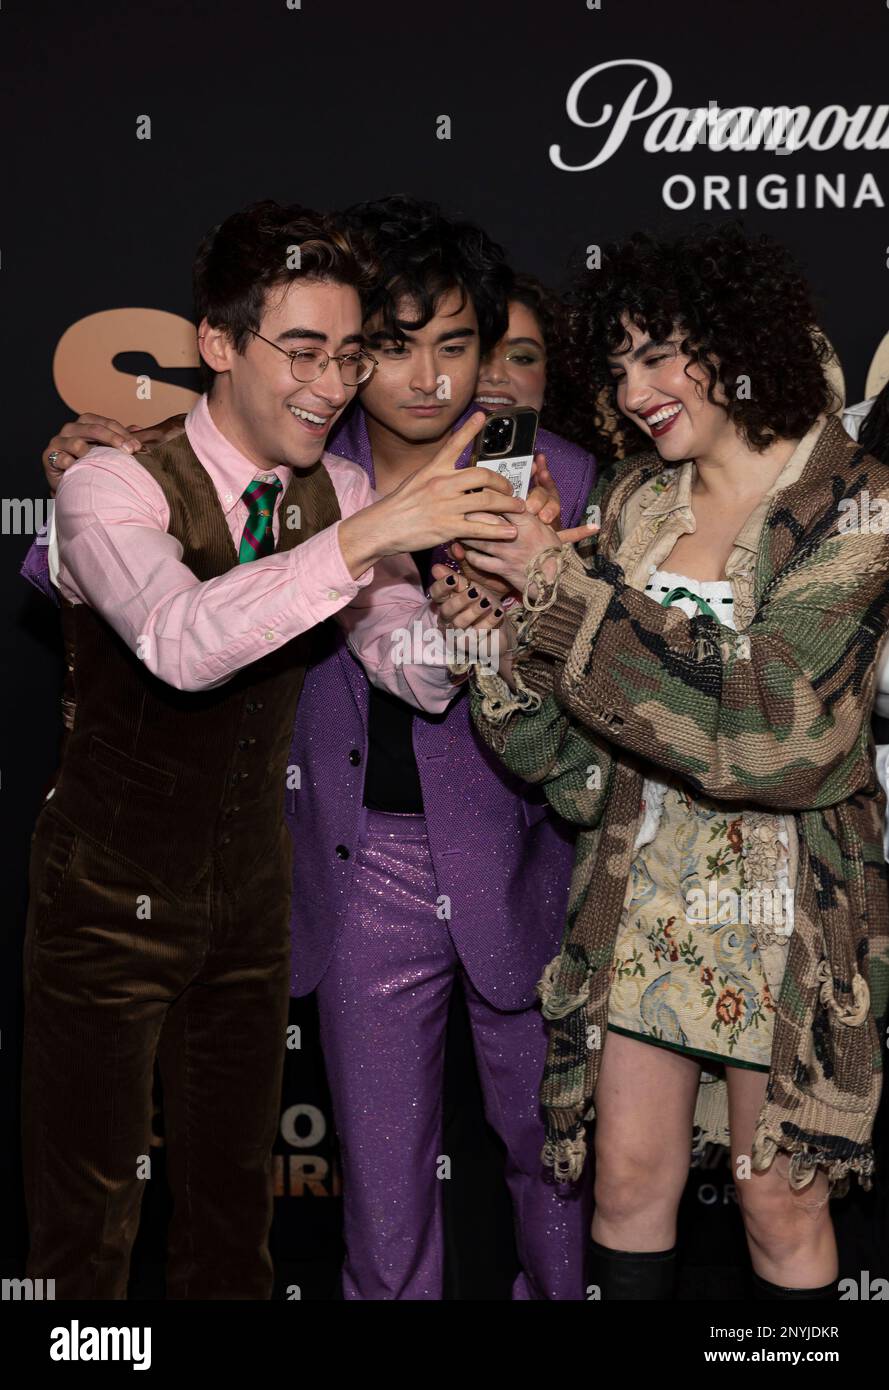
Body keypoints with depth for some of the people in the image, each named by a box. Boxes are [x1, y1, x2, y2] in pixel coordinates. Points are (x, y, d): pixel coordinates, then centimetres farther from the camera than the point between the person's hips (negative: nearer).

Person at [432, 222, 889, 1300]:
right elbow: (583, 757, 7)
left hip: (785, 894, -4)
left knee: (780, 1201, 8)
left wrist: (563, 584, -22)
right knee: (629, 1172, 10)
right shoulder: (639, 495, 5)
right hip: (641, 880, 5)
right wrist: (496, 644, -13)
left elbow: (764, 722, -24)